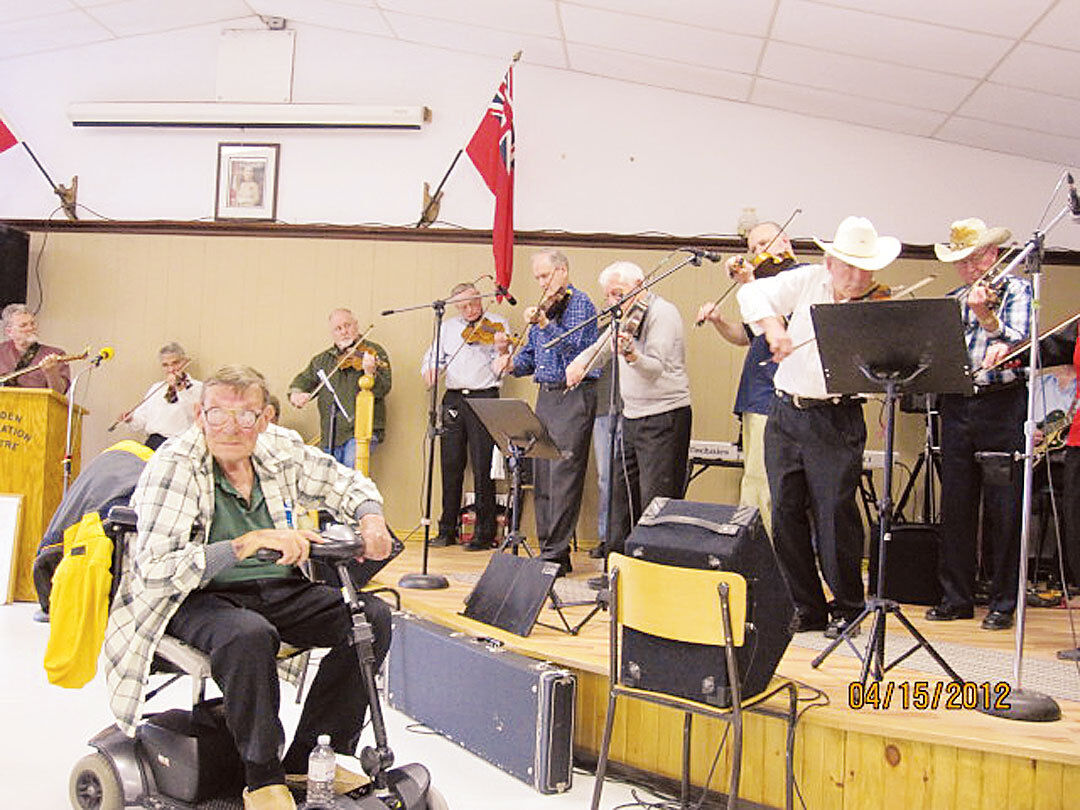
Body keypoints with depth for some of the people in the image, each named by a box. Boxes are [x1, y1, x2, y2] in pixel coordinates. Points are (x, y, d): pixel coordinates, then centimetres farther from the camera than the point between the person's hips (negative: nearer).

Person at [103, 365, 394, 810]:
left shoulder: (280, 448, -1)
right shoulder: (173, 467, -16)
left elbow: (347, 484, 13)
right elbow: (156, 570, -26)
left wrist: (371, 519, -11)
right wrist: (251, 542, -36)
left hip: (276, 589, 6)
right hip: (195, 598, -6)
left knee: (372, 615, -12)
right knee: (249, 635, -38)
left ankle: (307, 759, -3)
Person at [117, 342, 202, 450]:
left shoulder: (197, 387, 4)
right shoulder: (155, 388, 24)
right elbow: (143, 417, 22)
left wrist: (180, 389, -29)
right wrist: (132, 419, 1)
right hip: (154, 440, 5)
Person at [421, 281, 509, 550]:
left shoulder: (497, 324, 3)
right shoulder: (448, 327, 17)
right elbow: (434, 355, 11)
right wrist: (429, 369, -10)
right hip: (453, 399, 4)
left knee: (483, 468, -4)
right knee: (451, 466, 7)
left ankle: (485, 533, 3)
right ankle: (447, 530, 16)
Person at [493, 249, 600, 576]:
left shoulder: (579, 303, -4)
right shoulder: (545, 307, 20)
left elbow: (573, 346, -19)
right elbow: (530, 357, 21)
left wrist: (544, 324, -30)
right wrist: (511, 363, 1)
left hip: (573, 396, -8)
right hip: (546, 396, 9)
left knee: (563, 476, -10)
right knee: (542, 478, 8)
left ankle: (556, 554, -8)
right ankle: (549, 548, 15)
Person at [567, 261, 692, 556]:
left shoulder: (662, 313, -11)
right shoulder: (626, 319, 13)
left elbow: (656, 369, -21)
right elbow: (600, 348, 23)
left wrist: (630, 353, -40)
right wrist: (580, 362, 2)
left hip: (664, 418, -9)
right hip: (631, 417, 9)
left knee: (656, 502, -10)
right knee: (622, 495, 12)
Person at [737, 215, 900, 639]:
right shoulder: (808, 281, 6)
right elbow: (754, 294, 2)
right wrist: (773, 327, -14)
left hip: (836, 421, -3)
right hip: (785, 415, 3)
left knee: (835, 512, -7)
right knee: (786, 512, 5)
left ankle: (847, 608, 12)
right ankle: (807, 608, 18)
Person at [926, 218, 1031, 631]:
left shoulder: (1015, 290, 3)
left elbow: (1017, 341, -13)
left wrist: (985, 315, -29)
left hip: (1003, 404, -4)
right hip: (956, 406, 5)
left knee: (1003, 509, -2)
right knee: (956, 507, 6)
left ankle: (1003, 603, 7)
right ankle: (956, 598, 14)